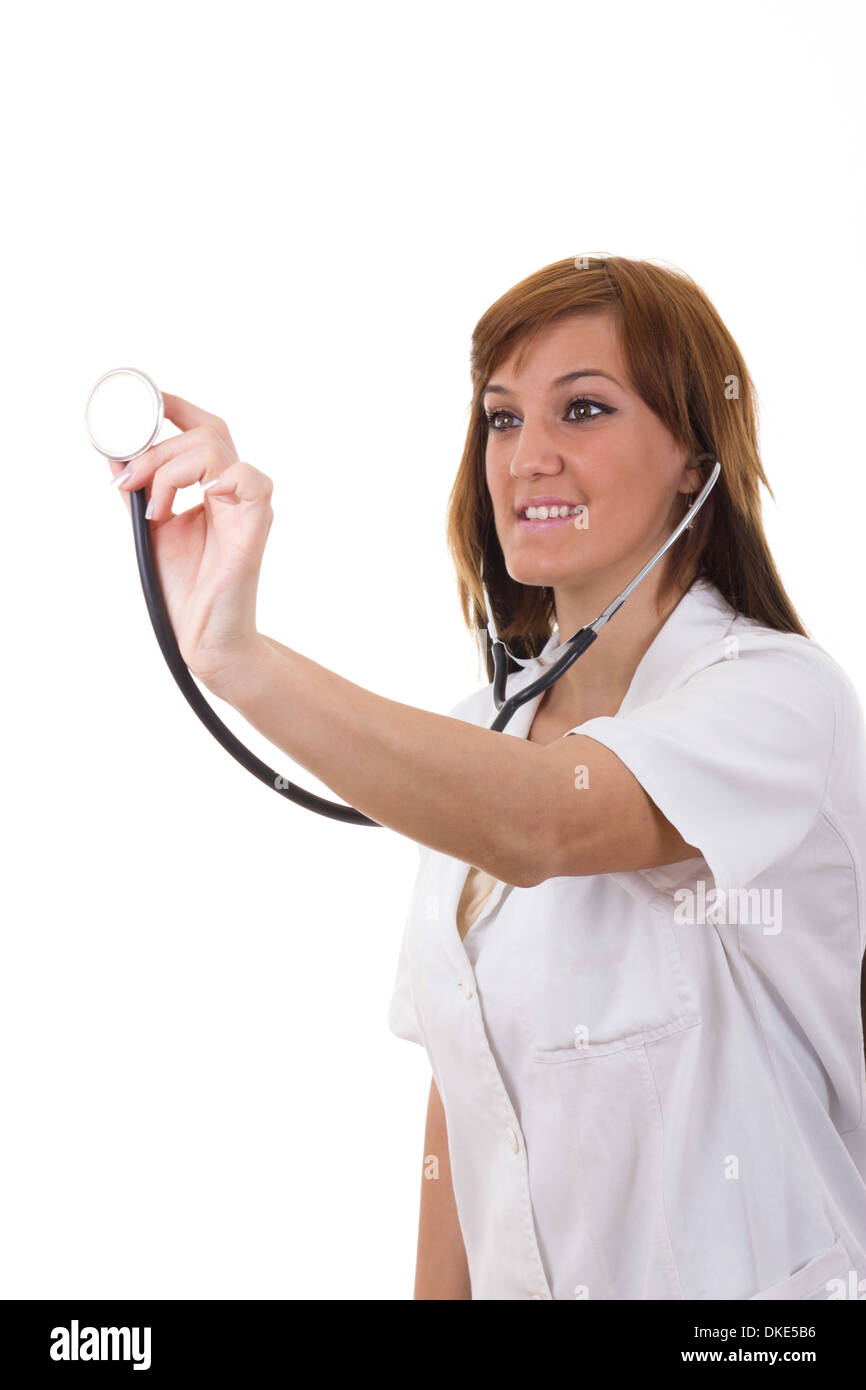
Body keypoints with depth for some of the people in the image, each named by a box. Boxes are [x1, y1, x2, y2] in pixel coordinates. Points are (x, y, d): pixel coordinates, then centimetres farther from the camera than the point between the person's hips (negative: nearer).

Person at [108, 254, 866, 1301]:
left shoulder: (781, 693, -17)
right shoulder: (480, 733, 4)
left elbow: (540, 825, -37)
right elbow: (463, 1079, 6)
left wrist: (238, 657, -48)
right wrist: (439, 1291, 0)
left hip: (748, 1278, -5)